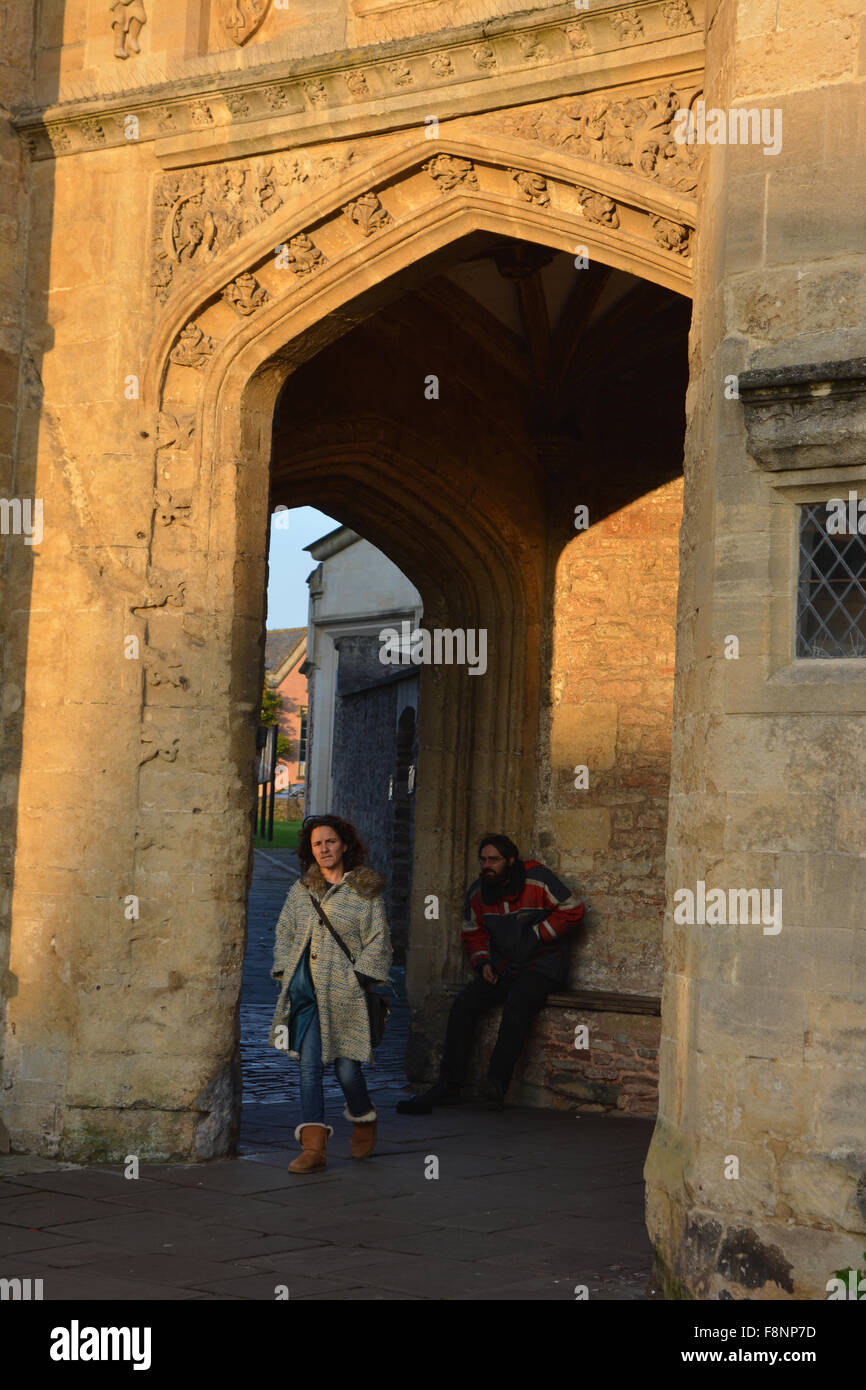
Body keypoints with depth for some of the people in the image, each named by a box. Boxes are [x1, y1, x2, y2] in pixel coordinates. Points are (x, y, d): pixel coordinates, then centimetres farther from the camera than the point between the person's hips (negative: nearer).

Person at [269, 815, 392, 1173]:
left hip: (343, 993, -3)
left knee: (346, 1068, -2)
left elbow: (378, 941, -1)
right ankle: (312, 1146, -5)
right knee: (309, 1065, -4)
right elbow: (284, 933, 19)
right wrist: (285, 973, 7)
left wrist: (356, 979, -9)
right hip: (305, 990, 3)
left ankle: (363, 1119, 29)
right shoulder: (301, 889, 14)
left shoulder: (365, 890, 1)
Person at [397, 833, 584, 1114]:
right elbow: (473, 933, 18)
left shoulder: (537, 879, -10)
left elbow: (572, 910, -7)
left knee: (516, 1006, -33)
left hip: (540, 964, -5)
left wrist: (536, 935, -12)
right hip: (502, 968, 5)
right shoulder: (478, 892, 6)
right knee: (463, 1004, -16)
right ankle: (448, 1085, -16)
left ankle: (497, 1084, -37)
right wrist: (482, 962, 0)